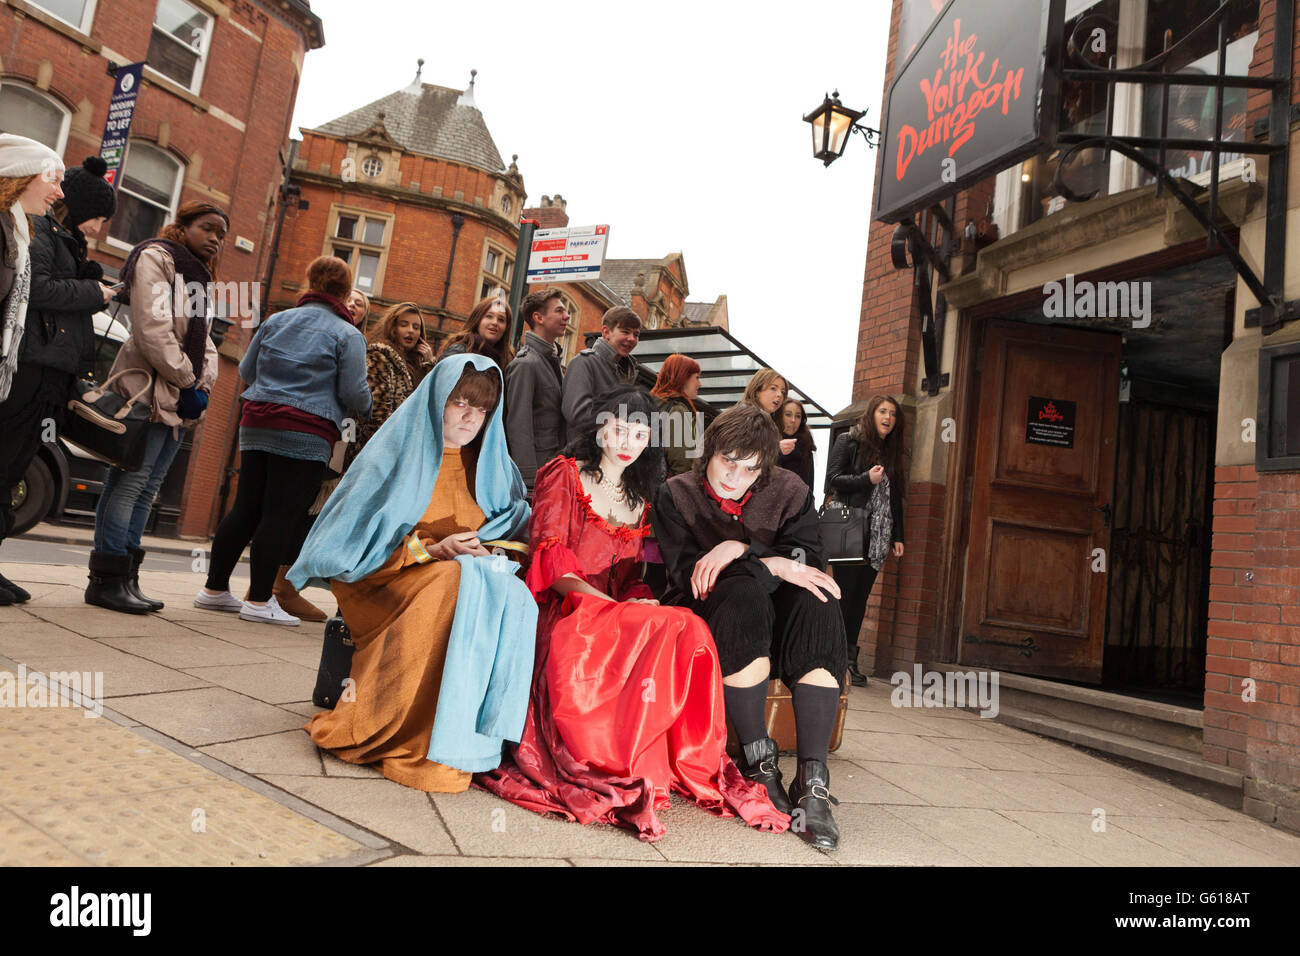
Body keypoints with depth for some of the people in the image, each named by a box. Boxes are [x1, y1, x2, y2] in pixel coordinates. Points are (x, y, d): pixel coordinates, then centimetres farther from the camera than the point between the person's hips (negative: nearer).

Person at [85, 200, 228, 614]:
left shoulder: (200, 278, 25)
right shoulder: (155, 257, -1)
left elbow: (203, 338, 19)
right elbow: (151, 326, -14)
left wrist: (202, 383, 2)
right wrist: (185, 380, -13)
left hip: (179, 395, 9)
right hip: (149, 388, -9)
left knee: (147, 486, 7)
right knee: (131, 481, -10)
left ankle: (124, 577, 10)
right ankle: (107, 580, -6)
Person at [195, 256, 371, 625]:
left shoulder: (275, 320, 13)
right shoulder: (348, 335, -2)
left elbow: (246, 371, 19)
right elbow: (355, 394, -8)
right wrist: (364, 408, 14)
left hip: (256, 425, 6)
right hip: (307, 436, -5)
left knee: (245, 509, 12)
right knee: (281, 515, -3)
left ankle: (215, 588, 20)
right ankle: (260, 601, 1)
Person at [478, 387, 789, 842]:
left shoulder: (639, 500, 25)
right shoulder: (564, 474, 8)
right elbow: (550, 555, -6)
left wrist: (639, 602, -8)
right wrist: (609, 605, -20)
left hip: (619, 613, 5)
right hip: (563, 610, -5)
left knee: (689, 631, -28)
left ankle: (687, 765, -22)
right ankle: (629, 775, -28)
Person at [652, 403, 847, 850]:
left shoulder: (790, 491, 7)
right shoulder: (676, 494, 2)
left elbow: (808, 562, -7)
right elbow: (688, 576, -12)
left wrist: (741, 550, -21)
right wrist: (771, 565, -21)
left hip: (775, 615, 3)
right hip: (707, 615, -2)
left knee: (817, 603, -31)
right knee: (744, 594, -36)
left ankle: (813, 782, -35)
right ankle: (758, 761, -28)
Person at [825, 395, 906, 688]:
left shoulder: (891, 452, 20)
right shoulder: (849, 441, 3)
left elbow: (895, 497, 21)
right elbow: (833, 479, -6)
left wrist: (897, 536, 16)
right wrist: (867, 479, -18)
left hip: (877, 537, 5)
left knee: (860, 597, 3)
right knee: (845, 592, -6)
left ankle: (849, 659, 6)